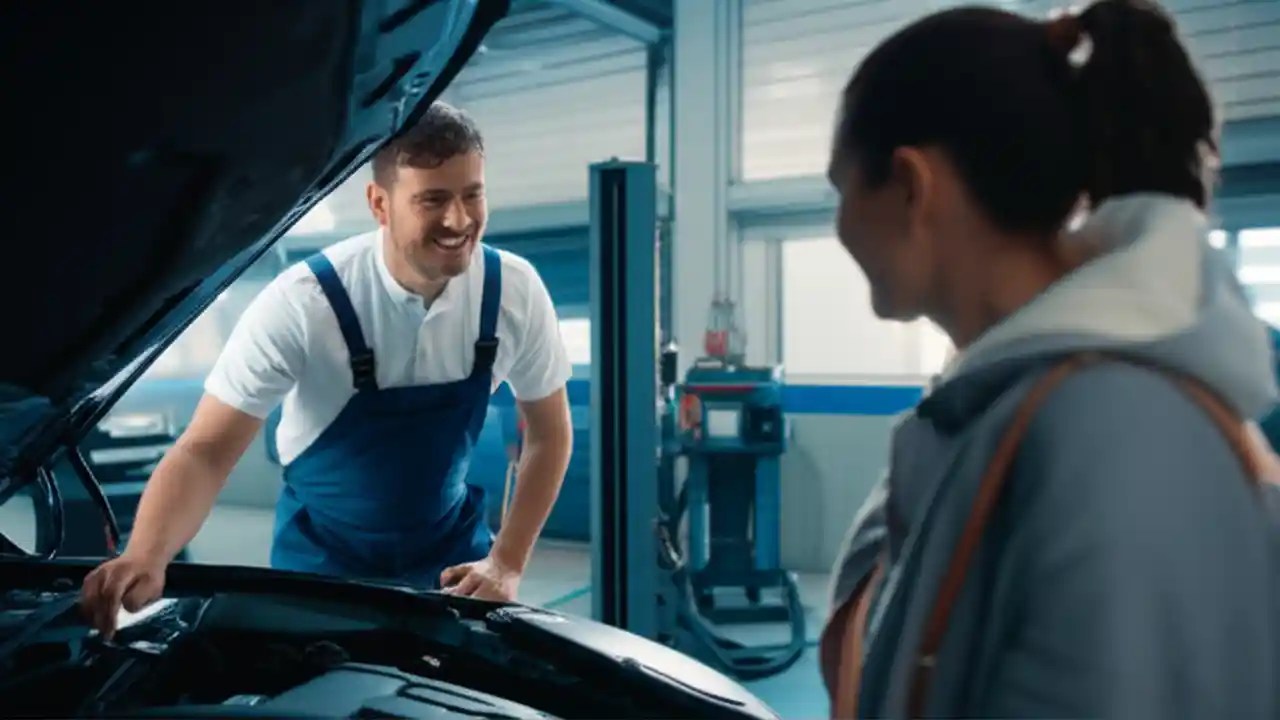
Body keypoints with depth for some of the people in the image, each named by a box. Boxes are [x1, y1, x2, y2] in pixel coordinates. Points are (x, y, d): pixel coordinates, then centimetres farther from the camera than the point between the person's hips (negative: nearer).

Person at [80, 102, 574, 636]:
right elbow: (205, 451, -26)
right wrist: (145, 558, -45)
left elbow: (550, 434, -5)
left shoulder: (516, 291, -17)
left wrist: (506, 563, -10)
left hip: (449, 550, 2)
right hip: (322, 557, -2)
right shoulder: (304, 302, -26)